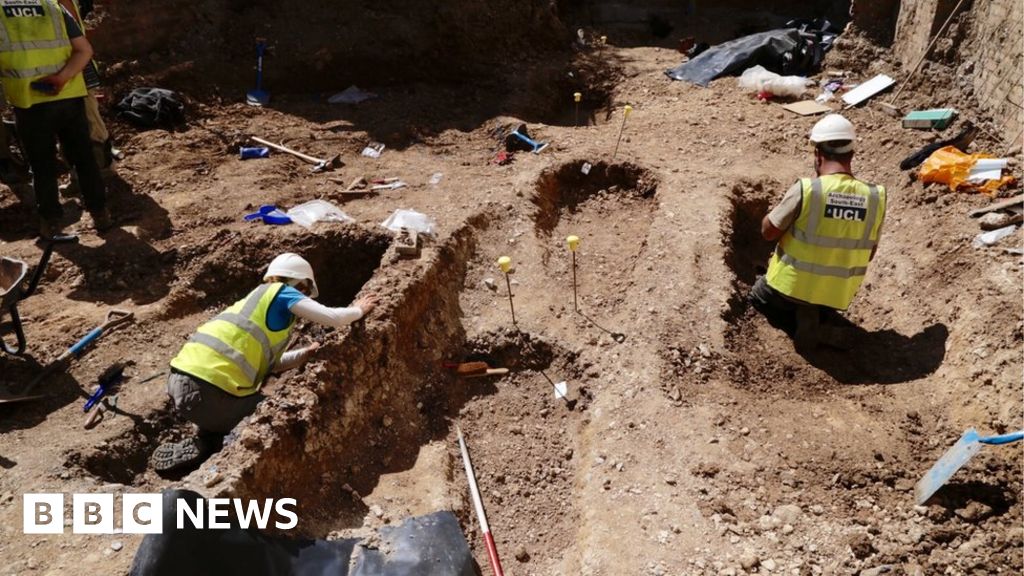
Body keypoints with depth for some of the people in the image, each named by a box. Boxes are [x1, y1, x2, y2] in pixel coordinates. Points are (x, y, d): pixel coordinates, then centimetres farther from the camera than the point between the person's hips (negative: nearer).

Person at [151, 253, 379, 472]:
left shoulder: (256, 298, 25)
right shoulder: (282, 293, 2)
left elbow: (267, 363, 29)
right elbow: (333, 318, -5)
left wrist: (306, 354, 28)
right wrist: (358, 310, 14)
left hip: (180, 381, 9)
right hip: (207, 392, -9)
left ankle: (204, 442, 13)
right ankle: (203, 448, 1)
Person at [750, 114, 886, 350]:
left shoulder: (806, 189, -23)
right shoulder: (876, 197, -10)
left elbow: (768, 231, -11)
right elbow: (868, 254, 2)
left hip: (792, 287, -6)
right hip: (839, 295, 6)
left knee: (760, 298, 27)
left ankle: (801, 325, 1)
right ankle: (817, 327, 8)